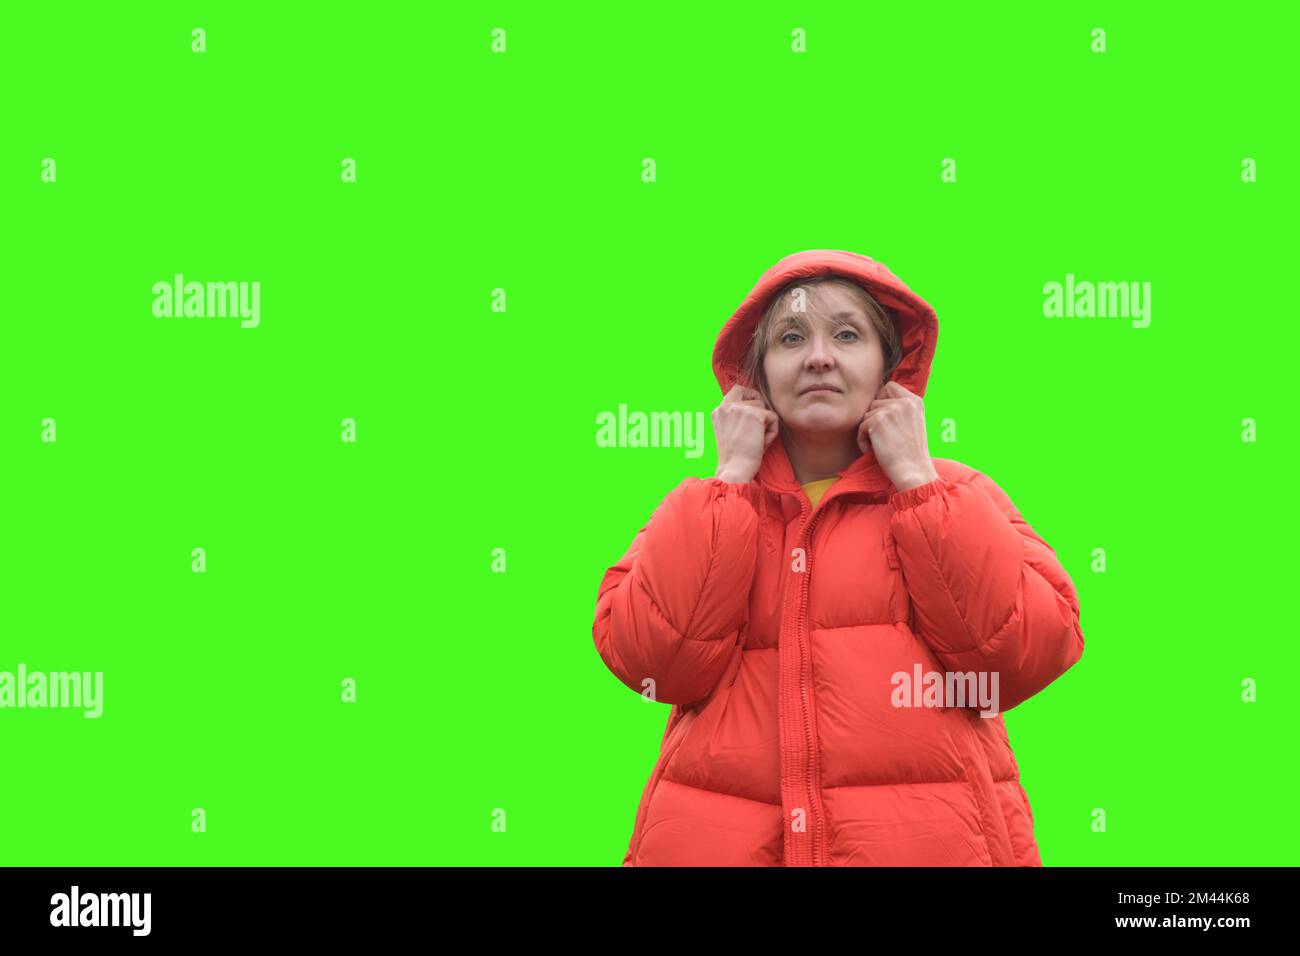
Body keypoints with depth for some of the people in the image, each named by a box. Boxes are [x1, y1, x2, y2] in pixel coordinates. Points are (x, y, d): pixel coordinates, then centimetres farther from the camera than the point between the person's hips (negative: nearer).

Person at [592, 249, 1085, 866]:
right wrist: (733, 478, -5)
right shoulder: (704, 506, 8)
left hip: (931, 845, 0)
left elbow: (1030, 653, -11)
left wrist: (915, 476, -7)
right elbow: (645, 659, -9)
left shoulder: (953, 495, 6)